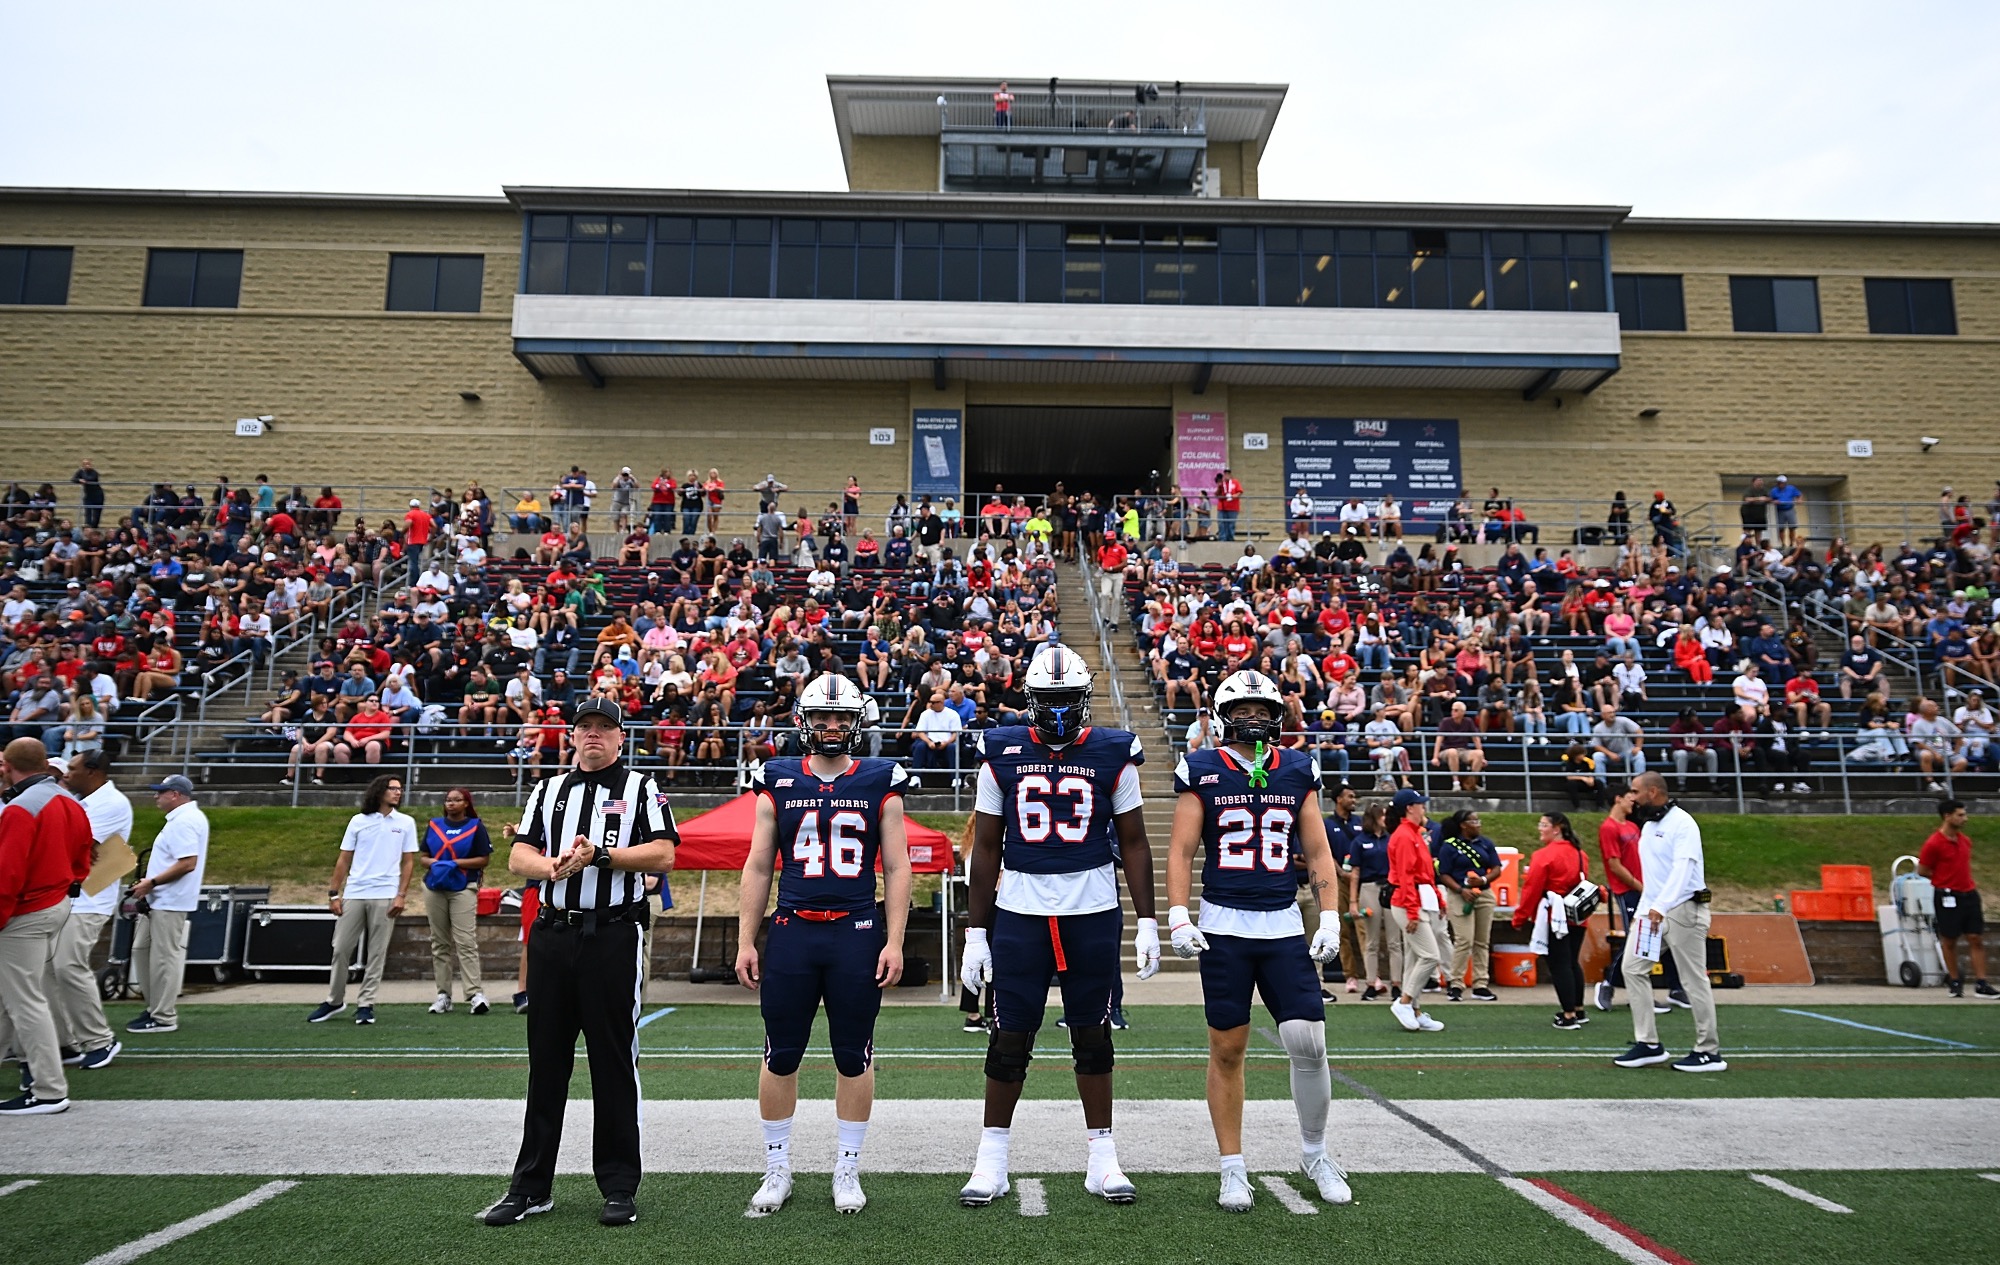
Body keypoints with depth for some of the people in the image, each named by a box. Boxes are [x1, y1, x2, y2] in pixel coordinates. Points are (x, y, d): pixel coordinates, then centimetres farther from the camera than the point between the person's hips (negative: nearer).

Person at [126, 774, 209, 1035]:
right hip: (160, 901, 11)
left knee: (164, 957, -4)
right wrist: (151, 885, 16)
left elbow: (187, 863, -27)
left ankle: (164, 1017, 3)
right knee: (141, 948, 17)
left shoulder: (184, 821, -20)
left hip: (170, 903, -11)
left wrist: (151, 883, -19)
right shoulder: (185, 817, 15)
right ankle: (155, 1006, 25)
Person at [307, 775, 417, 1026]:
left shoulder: (406, 823, 5)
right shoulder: (358, 821, 6)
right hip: (353, 894, 1)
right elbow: (344, 860, 9)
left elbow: (408, 862, 4)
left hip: (385, 896, -1)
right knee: (341, 949, 4)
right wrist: (334, 894, 3)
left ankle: (366, 1004, 9)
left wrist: (401, 895, -4)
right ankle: (334, 1001, 20)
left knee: (377, 953, 1)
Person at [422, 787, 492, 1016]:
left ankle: (475, 993, -15)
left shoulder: (476, 826, 3)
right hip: (434, 888, 4)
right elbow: (424, 857, 15)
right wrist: (434, 863, -7)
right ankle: (443, 995, 13)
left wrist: (456, 863, -12)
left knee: (466, 942, -12)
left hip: (463, 888, -4)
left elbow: (484, 859, -1)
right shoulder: (434, 825, 15)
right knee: (439, 943, 7)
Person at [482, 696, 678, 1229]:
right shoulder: (549, 790, 17)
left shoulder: (641, 788, 4)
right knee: (546, 1061, 11)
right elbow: (518, 857, 10)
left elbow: (663, 855, -6)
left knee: (614, 1062, 1)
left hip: (612, 936, -4)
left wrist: (601, 855, -15)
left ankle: (619, 1186, 12)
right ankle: (532, 1186, 21)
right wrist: (553, 865, -11)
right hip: (552, 934, 4)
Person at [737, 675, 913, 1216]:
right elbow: (758, 868, 9)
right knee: (781, 1057, 8)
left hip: (858, 934, -1)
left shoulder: (881, 783, 3)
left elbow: (896, 868, 3)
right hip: (791, 933, 1)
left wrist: (894, 941, -4)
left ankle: (847, 1171, 24)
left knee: (854, 1059, 9)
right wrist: (746, 941, 4)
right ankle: (777, 1170, 25)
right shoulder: (777, 783, 5)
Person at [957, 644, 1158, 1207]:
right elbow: (986, 850, 5)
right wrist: (975, 933, 3)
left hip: (1093, 912, 0)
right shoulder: (1002, 753, 1)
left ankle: (1102, 1158, 25)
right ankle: (992, 1159, 20)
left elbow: (1133, 843, 5)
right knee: (1010, 1039, 5)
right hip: (1019, 912, 0)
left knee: (1092, 1036, 11)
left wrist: (1147, 922, 0)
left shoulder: (1113, 754, 1)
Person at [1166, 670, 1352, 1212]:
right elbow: (1181, 850, -1)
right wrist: (1178, 917, -11)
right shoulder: (1202, 771, 0)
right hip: (1223, 927, -2)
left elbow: (1318, 852, 10)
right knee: (1227, 1050, 4)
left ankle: (1314, 1153, 20)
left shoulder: (1298, 771, 8)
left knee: (1308, 1042, -5)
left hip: (1284, 926, 2)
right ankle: (1233, 1169, 19)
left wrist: (1330, 919, 1)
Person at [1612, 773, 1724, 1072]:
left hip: (1684, 909, -9)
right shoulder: (1648, 825, 14)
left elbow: (1682, 869, -24)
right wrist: (1644, 910, 13)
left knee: (1693, 980, -2)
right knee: (1633, 968, 2)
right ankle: (1648, 1044, 8)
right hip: (1652, 911, 9)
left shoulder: (1682, 823, -13)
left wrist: (1660, 907, -33)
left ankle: (1709, 1052, 10)